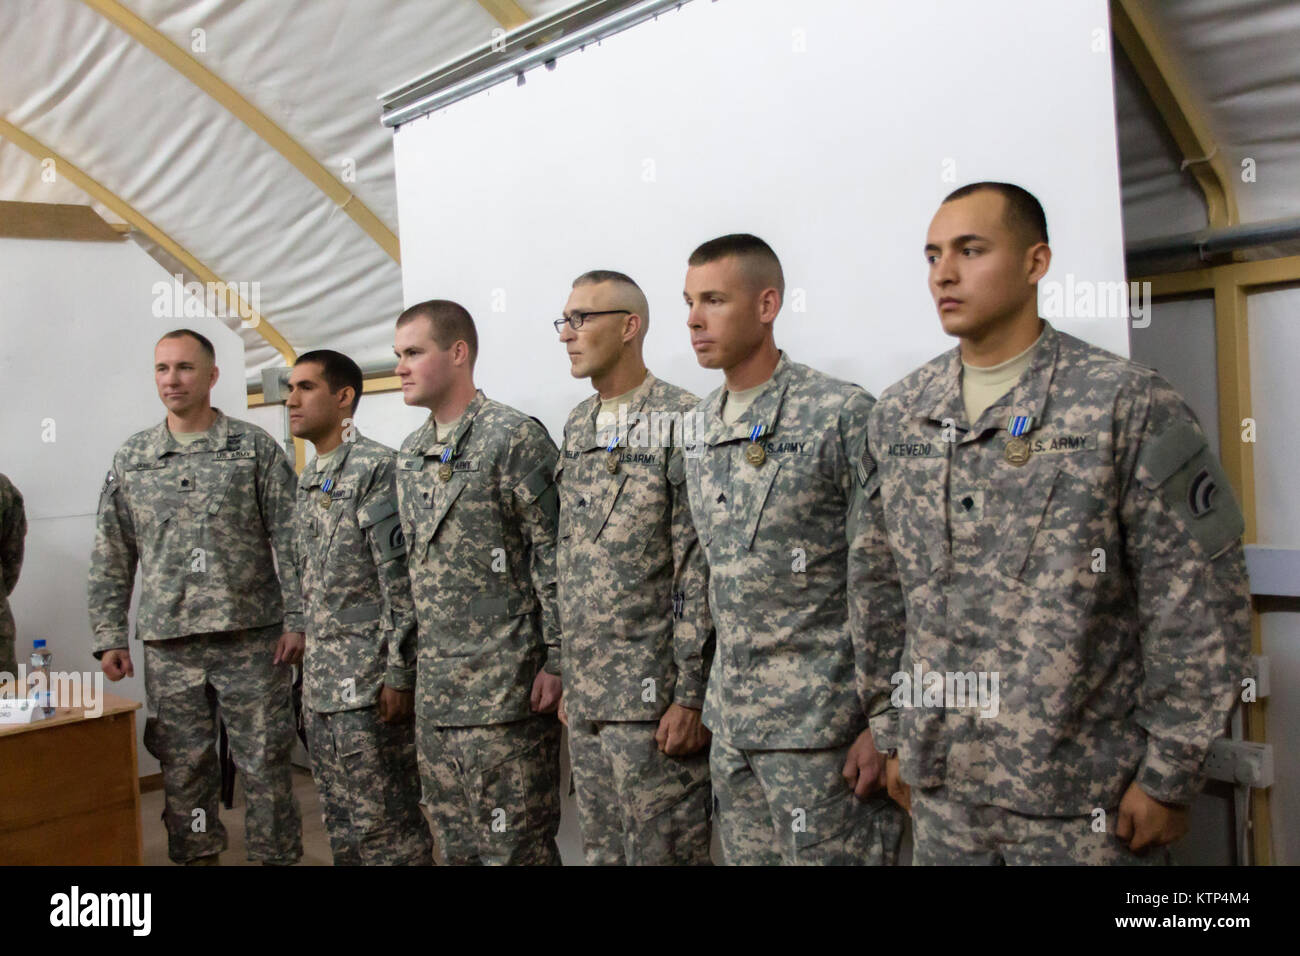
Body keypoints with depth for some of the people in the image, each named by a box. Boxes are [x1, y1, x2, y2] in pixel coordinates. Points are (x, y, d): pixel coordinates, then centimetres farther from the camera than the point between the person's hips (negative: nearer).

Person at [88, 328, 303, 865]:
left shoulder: (255, 449, 0)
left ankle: (278, 856, 17)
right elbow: (111, 559, 11)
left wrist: (295, 620, -8)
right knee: (183, 770, 10)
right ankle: (195, 857, 25)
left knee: (265, 764, 3)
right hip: (168, 644, 3)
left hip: (250, 637, -3)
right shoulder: (131, 458, 9)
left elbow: (289, 542, -2)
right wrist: (108, 637, 5)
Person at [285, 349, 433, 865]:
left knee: (384, 822, -1)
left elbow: (402, 581, -17)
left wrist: (400, 674, -19)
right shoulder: (308, 479, 14)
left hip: (368, 682, -9)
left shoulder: (376, 468, -13)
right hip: (323, 682, 9)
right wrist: (311, 668, 19)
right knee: (341, 821, 16)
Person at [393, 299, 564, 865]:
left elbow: (555, 558, -14)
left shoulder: (514, 437, -11)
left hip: (504, 685, -8)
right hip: (434, 686, 8)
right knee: (455, 843, 16)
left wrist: (555, 661, -16)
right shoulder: (410, 453, 13)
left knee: (515, 844, 1)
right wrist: (403, 661, 16)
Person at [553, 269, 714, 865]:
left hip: (654, 702, -7)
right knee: (601, 851, 16)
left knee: (664, 850, 3)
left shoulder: (681, 422, -10)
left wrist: (691, 696, -16)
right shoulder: (576, 428, 12)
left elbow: (701, 572, -14)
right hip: (585, 697, 7)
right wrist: (568, 678, 15)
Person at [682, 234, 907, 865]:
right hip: (731, 723, 7)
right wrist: (690, 692, 15)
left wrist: (882, 719, -13)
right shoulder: (699, 430, 9)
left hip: (819, 721, -6)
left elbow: (881, 580, -12)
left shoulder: (842, 415, -11)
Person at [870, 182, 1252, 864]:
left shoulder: (1128, 404, -10)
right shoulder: (896, 417, 4)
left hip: (1085, 795, -4)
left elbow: (1199, 605, -9)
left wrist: (1169, 776, -8)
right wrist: (896, 735, 10)